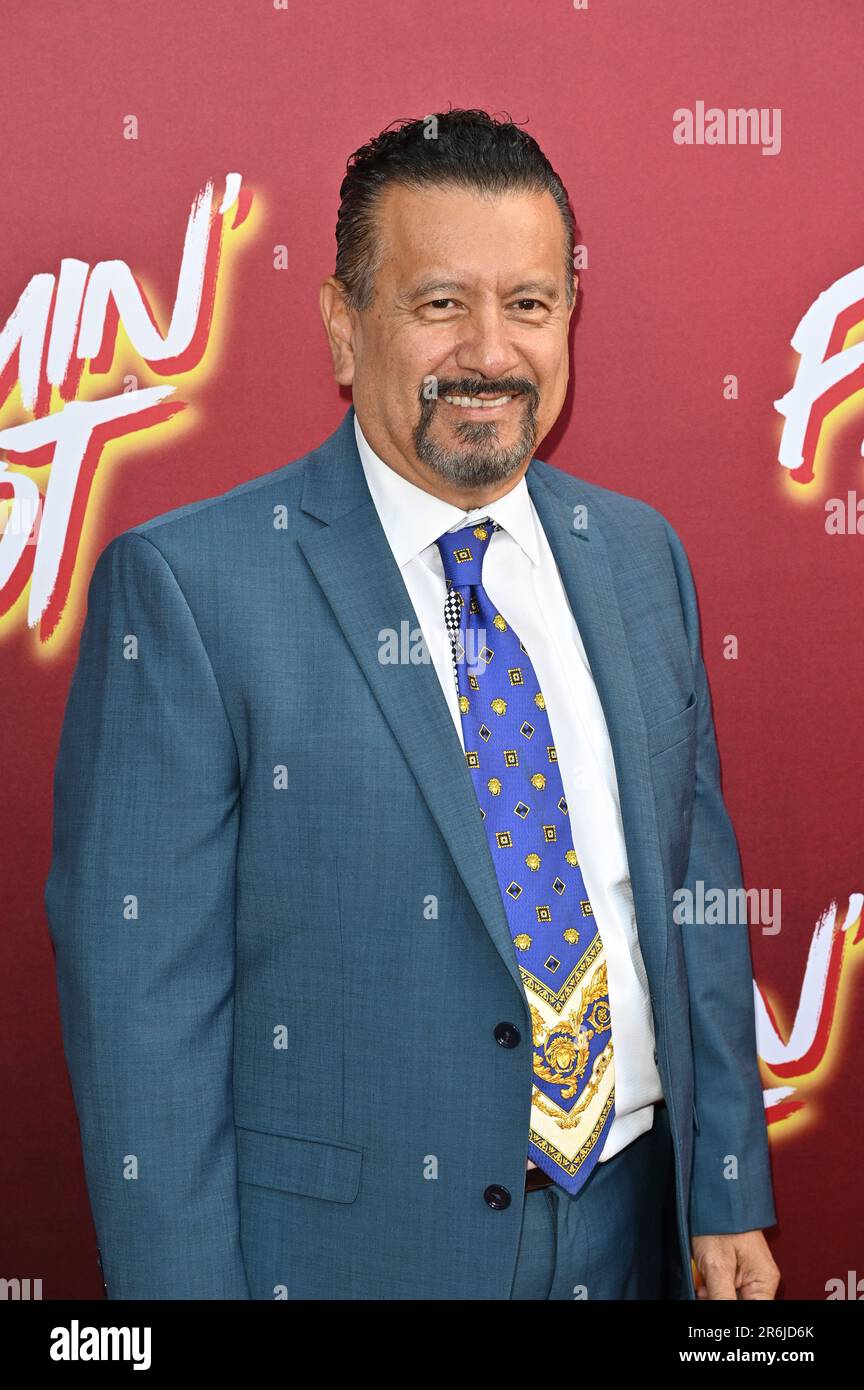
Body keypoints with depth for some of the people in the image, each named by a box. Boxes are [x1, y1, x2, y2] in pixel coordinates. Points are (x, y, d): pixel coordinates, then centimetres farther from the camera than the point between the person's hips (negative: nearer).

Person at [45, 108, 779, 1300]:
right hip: (343, 1247, -4)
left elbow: (698, 880, 7)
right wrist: (184, 1284, -14)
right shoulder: (184, 586, -14)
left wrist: (728, 1195, 7)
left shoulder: (640, 554, 2)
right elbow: (140, 999, -14)